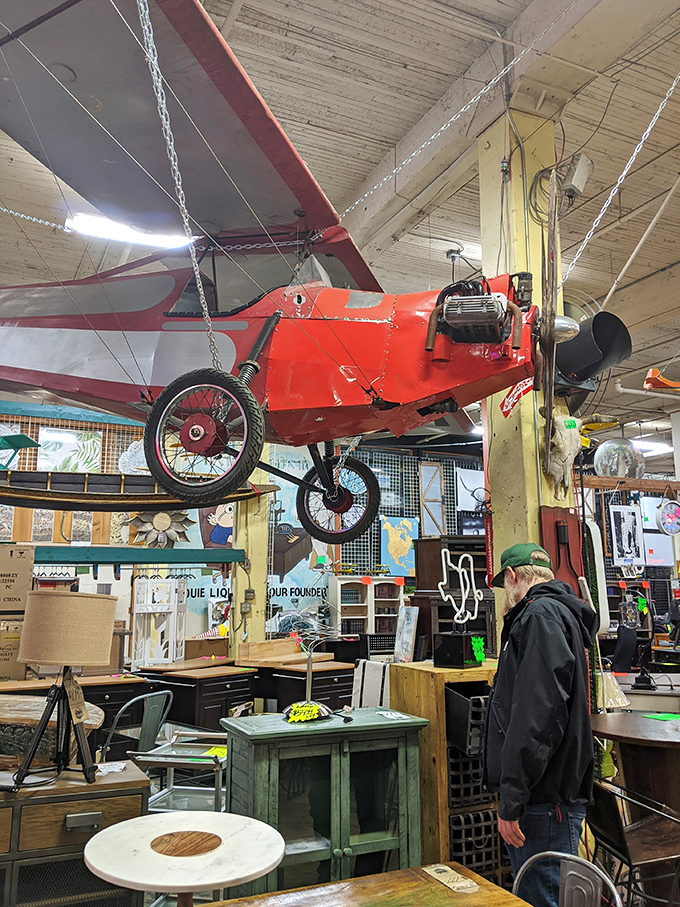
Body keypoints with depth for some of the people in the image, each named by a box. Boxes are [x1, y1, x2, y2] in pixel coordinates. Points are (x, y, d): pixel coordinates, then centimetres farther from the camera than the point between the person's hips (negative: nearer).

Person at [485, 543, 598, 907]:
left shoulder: (542, 615, -14)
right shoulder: (557, 612, 20)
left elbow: (539, 715, -24)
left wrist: (511, 802, -22)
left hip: (545, 803, -10)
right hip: (543, 797, 10)